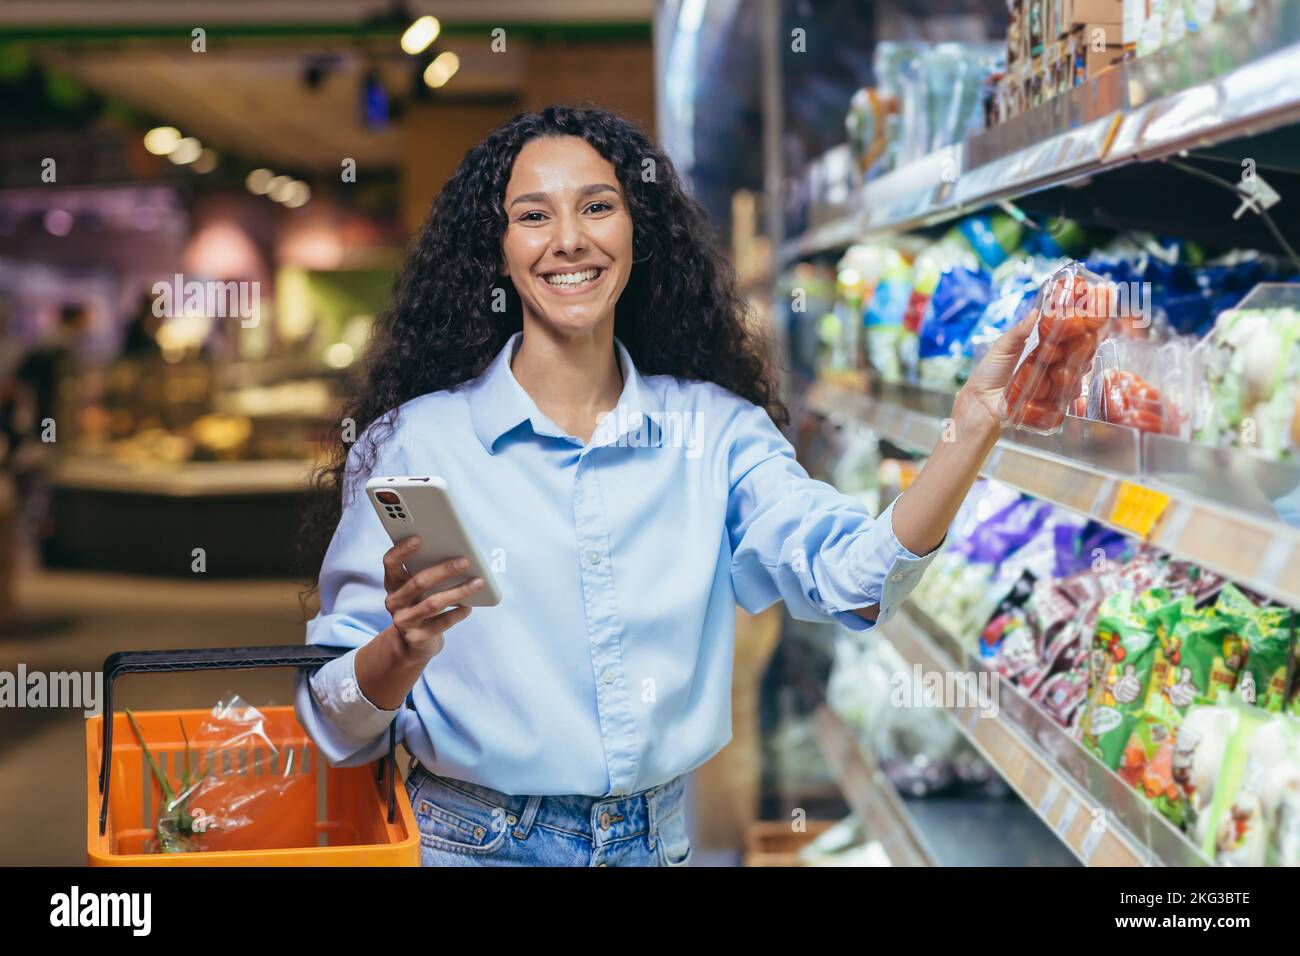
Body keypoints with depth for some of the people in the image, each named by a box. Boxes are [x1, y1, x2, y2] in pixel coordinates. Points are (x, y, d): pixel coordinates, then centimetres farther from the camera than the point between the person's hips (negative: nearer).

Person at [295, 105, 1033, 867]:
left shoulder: (714, 430, -2)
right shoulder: (417, 440, -10)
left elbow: (855, 580, -18)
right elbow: (337, 722, -10)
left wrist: (973, 429, -31)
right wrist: (405, 646, -31)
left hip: (659, 839, 3)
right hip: (475, 842, -2)